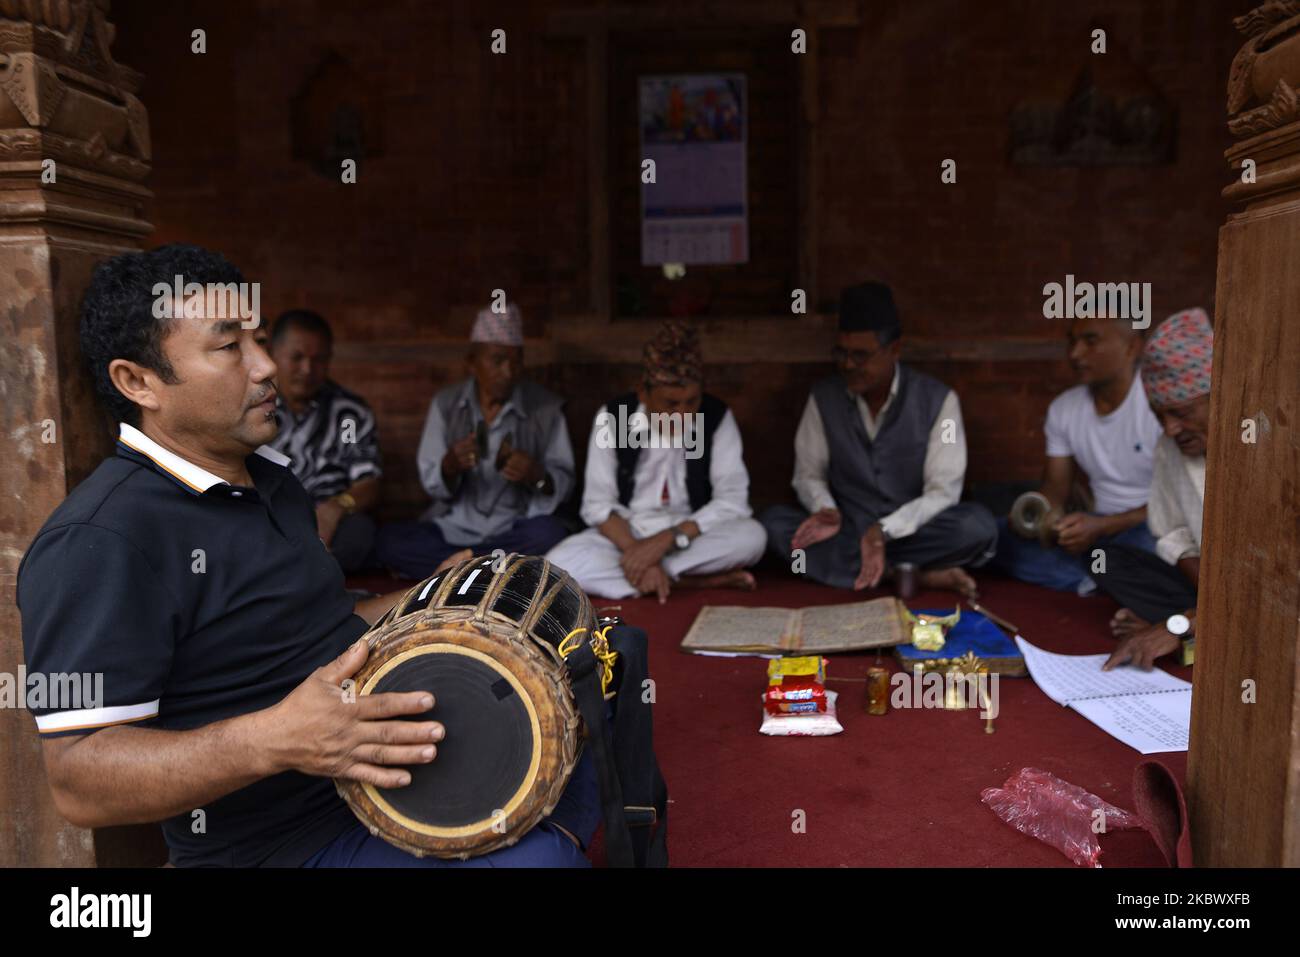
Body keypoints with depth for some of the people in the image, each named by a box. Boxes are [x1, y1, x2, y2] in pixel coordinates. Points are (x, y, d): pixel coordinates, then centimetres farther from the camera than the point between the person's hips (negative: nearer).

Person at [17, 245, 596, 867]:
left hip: (385, 761, 9)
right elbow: (78, 781, -23)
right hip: (286, 840, -9)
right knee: (543, 857, -25)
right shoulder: (97, 543, -19)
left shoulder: (273, 481, 11)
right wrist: (272, 740, -37)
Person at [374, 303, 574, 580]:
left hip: (515, 531, -2)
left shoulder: (545, 405, -3)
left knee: (549, 534, -33)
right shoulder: (445, 403, 1)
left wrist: (537, 477, -27)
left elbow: (563, 483, -4)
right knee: (389, 539, -22)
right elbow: (434, 487, 0)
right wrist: (450, 466, -23)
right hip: (454, 528, 2)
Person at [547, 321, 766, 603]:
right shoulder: (612, 417, -10)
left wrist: (669, 539, -28)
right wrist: (638, 552, -27)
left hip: (693, 536, -1)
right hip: (624, 534, 1)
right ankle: (697, 581, -24)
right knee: (559, 564, -29)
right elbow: (598, 504, -10)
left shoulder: (717, 417, -10)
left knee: (752, 535, -31)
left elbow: (733, 500, -16)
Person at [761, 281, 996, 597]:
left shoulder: (937, 400, -9)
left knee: (978, 525, -30)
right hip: (848, 532, 3)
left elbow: (943, 491, -12)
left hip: (910, 533, -3)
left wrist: (885, 530, -28)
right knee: (775, 521, -26)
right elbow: (809, 473, 4)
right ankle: (918, 575, -26)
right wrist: (826, 511, -19)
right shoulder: (823, 397, -2)